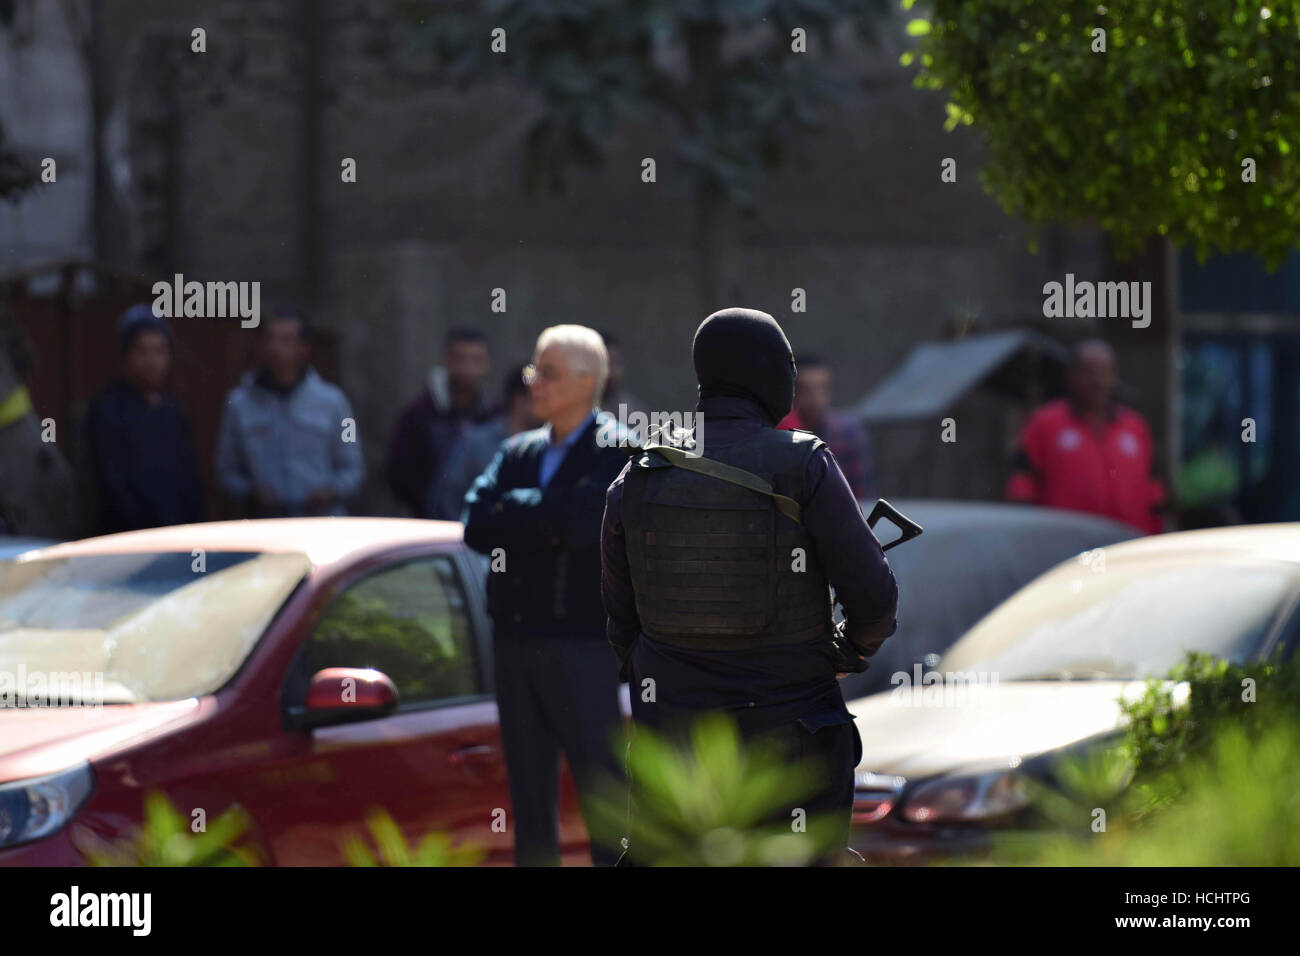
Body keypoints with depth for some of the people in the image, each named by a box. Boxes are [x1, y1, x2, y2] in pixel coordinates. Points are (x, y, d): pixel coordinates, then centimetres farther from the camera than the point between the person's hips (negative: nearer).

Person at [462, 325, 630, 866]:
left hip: (581, 643, -6)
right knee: (529, 792, 9)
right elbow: (476, 527, 2)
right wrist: (546, 523, -11)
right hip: (514, 639, 6)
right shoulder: (519, 452, 14)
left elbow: (584, 520, -20)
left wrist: (514, 513, -6)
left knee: (600, 784, -5)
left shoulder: (616, 451, -4)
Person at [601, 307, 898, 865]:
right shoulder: (803, 467, -9)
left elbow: (622, 617, 9)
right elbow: (872, 594, -9)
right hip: (789, 735, -3)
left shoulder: (637, 479, 2)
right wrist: (856, 649, 14)